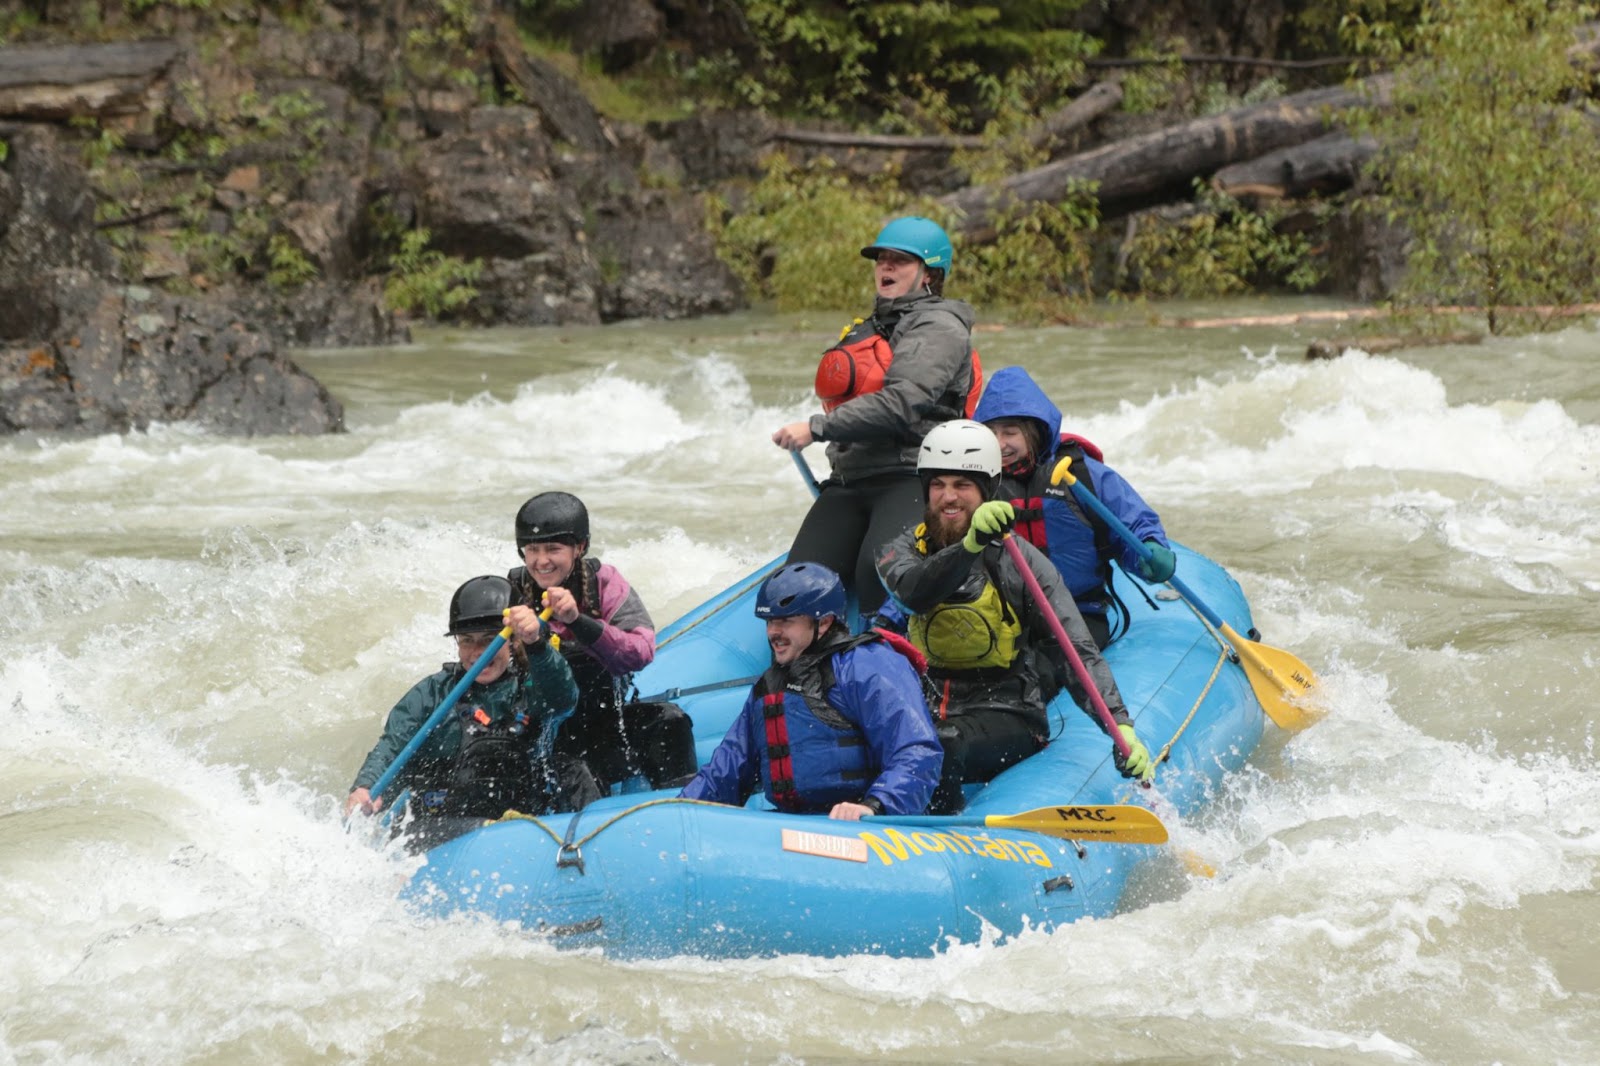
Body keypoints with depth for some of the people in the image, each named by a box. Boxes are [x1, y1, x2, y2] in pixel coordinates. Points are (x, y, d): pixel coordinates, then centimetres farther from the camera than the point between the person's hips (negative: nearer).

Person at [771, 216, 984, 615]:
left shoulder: (939, 327, -3)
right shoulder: (865, 331, 26)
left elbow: (901, 404, -18)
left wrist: (817, 428, -21)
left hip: (915, 481, -9)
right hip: (849, 484, 9)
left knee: (879, 571, -34)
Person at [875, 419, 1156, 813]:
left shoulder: (1021, 560, -3)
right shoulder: (906, 550, 5)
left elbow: (1078, 652, -11)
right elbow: (913, 591, -22)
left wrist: (1121, 726, -26)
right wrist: (969, 546, -40)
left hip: (1008, 719, -3)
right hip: (927, 711, 3)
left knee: (939, 747, -33)